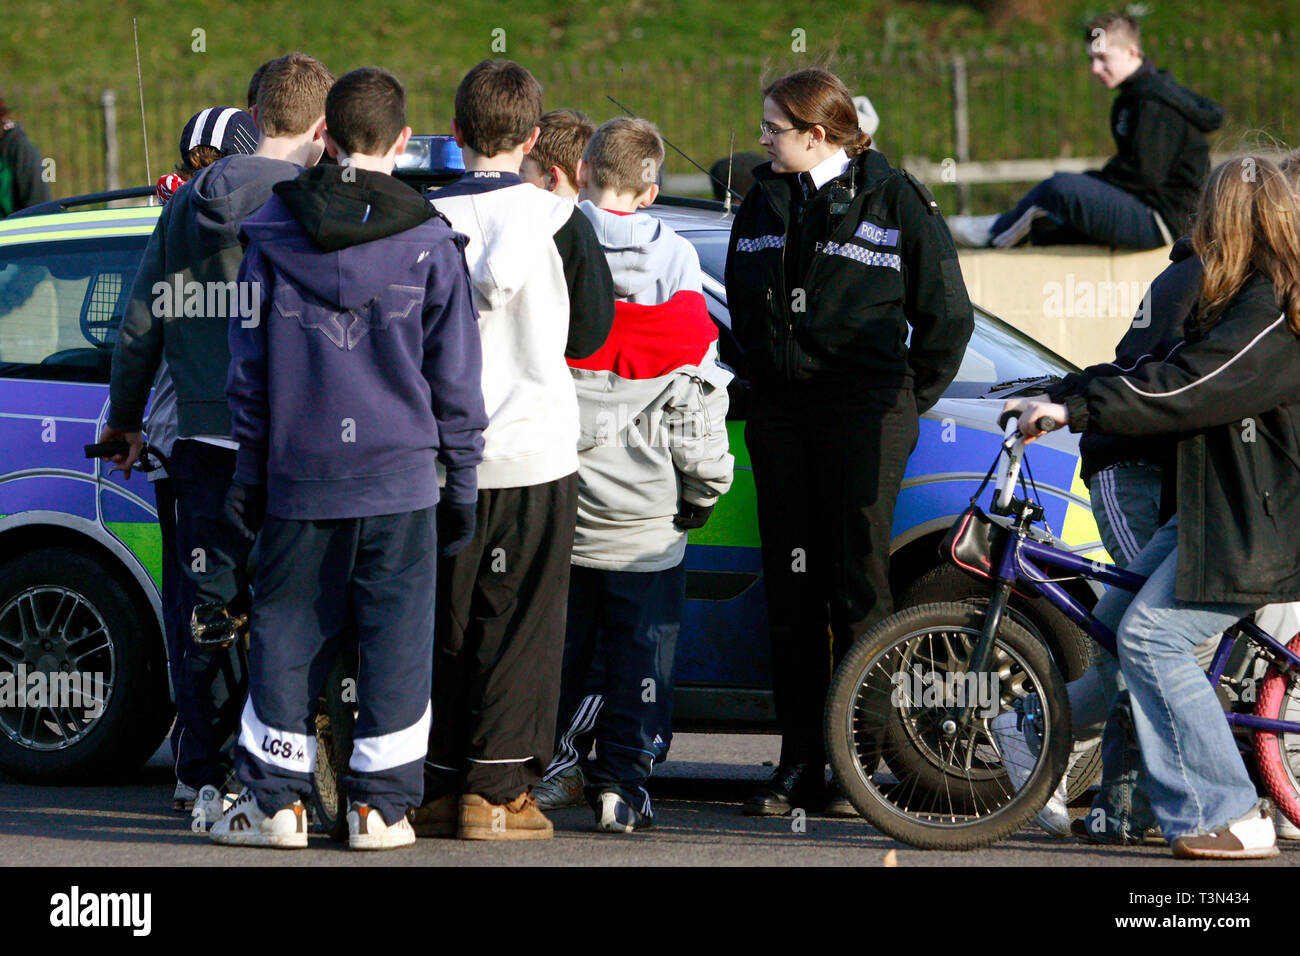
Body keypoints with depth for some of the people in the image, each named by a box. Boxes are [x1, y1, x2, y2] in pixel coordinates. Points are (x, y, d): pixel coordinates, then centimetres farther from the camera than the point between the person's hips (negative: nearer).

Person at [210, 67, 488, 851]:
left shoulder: (273, 231, 2)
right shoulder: (429, 241, -3)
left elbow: (249, 363, 6)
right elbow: (454, 370, 1)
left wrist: (251, 464, 14)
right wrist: (463, 475, 8)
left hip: (299, 473, 1)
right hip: (399, 470, -1)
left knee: (288, 629, 8)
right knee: (396, 637, 3)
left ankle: (276, 800, 10)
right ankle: (381, 805, 3)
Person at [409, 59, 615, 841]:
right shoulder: (558, 222, -6)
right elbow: (589, 335, 3)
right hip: (533, 451, -3)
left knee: (444, 621, 10)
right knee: (520, 622, 2)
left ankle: (437, 785, 11)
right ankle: (496, 791, -1)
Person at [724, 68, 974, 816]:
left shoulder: (893, 200, -4)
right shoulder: (765, 201, 12)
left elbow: (947, 313, 1)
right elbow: (742, 303, 25)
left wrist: (908, 400, 3)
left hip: (864, 414, -5)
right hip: (779, 415, 5)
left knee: (858, 585, -7)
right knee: (791, 587, 4)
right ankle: (800, 764, 8)